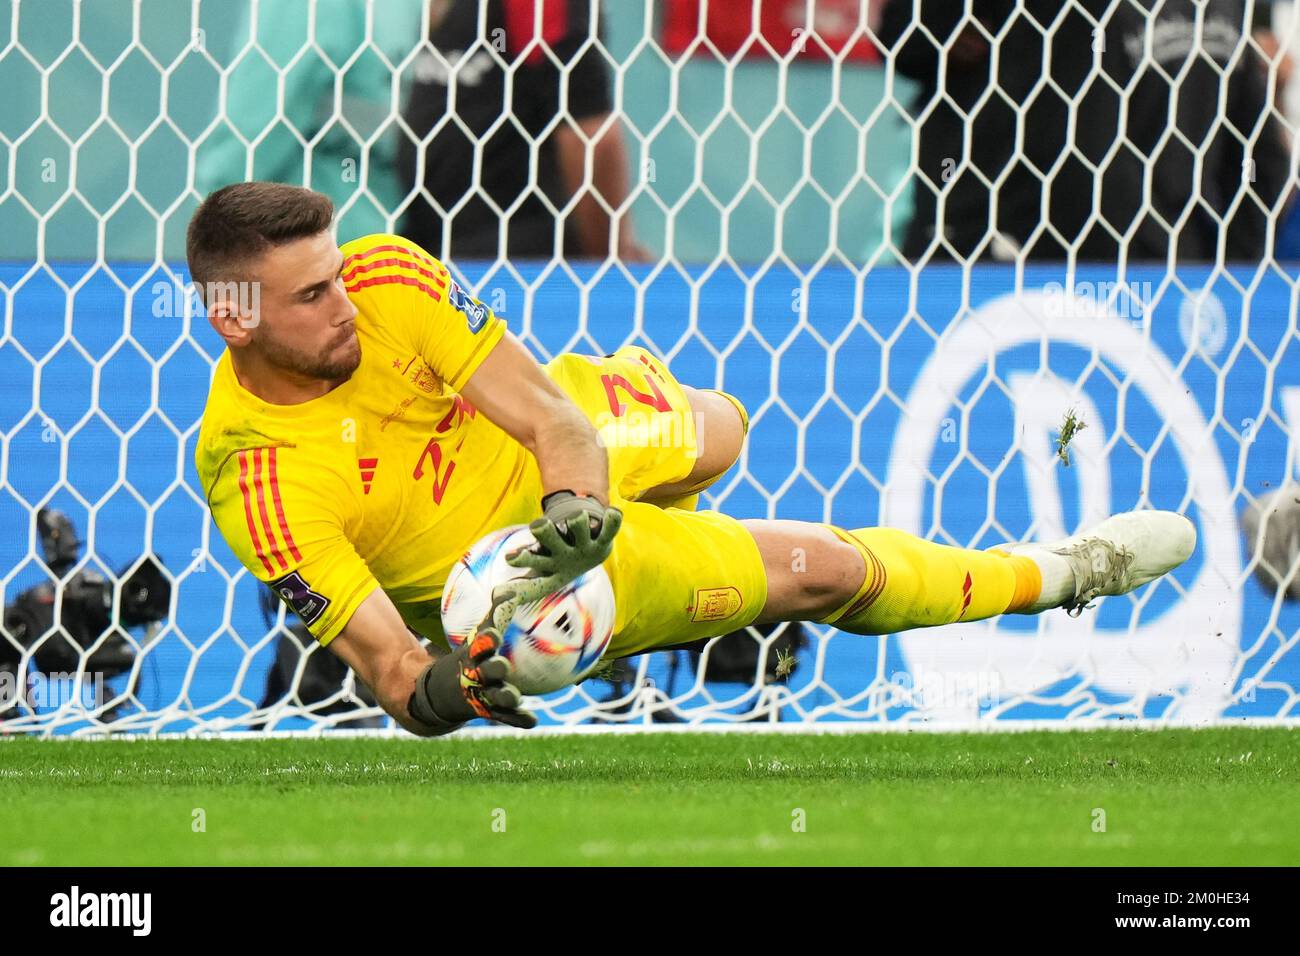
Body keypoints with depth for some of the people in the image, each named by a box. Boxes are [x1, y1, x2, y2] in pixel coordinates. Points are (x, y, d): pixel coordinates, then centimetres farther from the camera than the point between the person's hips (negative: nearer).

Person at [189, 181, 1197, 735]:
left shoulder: (387, 276, -26)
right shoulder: (258, 480, -36)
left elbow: (546, 413, -27)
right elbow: (377, 652, -34)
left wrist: (577, 504, -46)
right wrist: (433, 693, -56)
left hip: (558, 445, 5)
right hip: (495, 587, -5)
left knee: (720, 431, 33)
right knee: (824, 567, -3)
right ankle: (1055, 574, 24)